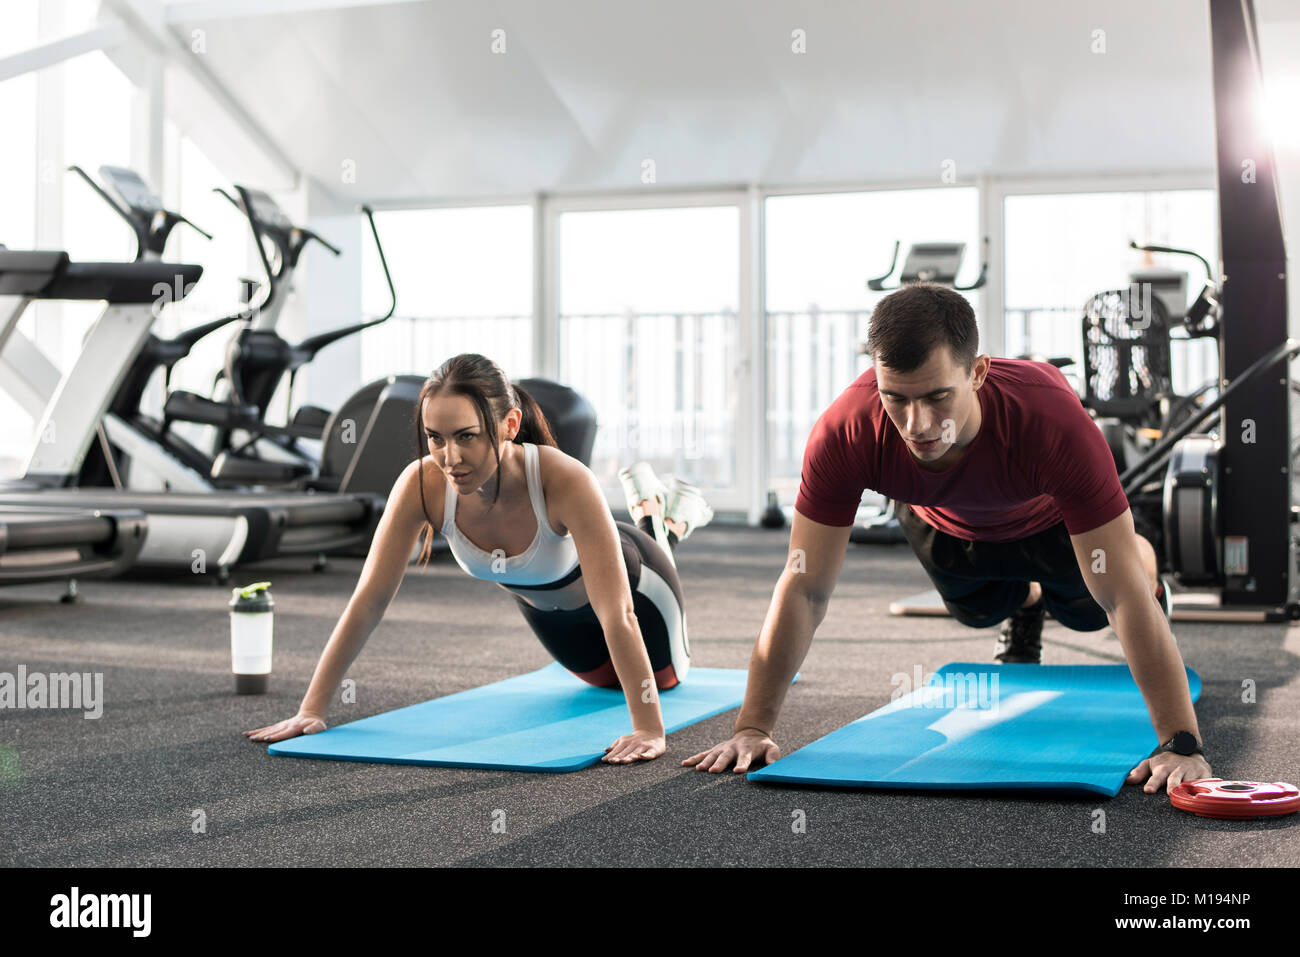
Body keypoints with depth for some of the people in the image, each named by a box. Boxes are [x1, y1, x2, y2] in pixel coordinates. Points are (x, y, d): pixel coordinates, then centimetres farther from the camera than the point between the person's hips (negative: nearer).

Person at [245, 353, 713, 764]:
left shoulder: (564, 481, -48)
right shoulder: (421, 485, -38)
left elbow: (617, 614, -48)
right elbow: (369, 600, -31)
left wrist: (649, 730, -51)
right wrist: (311, 710, -33)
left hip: (631, 574, -3)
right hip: (540, 598, 4)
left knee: (666, 678, 31)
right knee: (608, 678, 38)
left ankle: (669, 514, 45)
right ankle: (644, 501, 51)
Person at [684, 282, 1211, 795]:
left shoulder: (1053, 422, -49)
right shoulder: (845, 433, -43)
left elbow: (1122, 594, -45)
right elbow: (803, 590, -34)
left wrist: (1181, 745, -46)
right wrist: (753, 727, -34)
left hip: (1048, 516, -2)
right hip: (943, 521, 2)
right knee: (980, 611, 27)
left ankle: (1148, 568, 56)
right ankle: (1024, 605, 62)